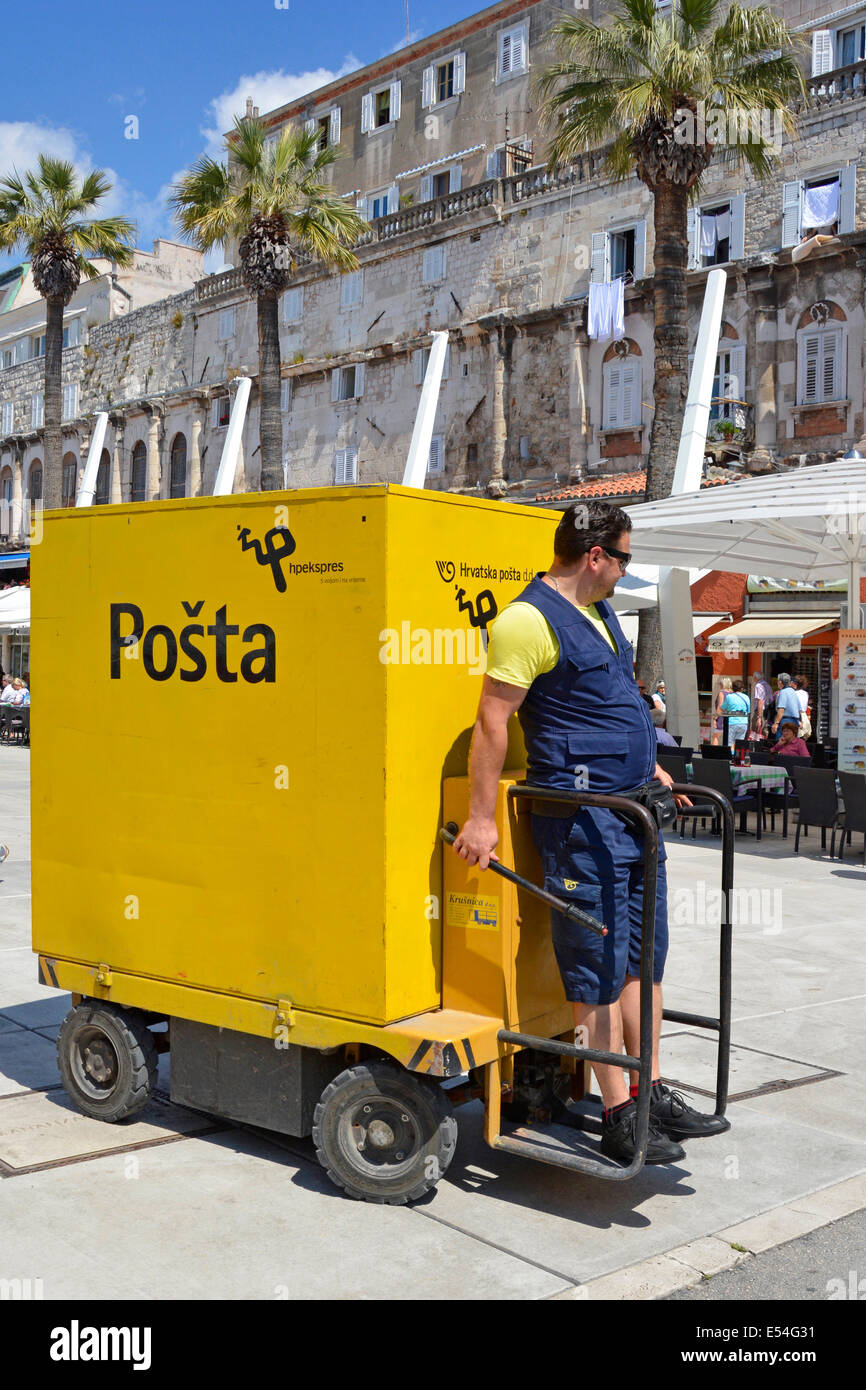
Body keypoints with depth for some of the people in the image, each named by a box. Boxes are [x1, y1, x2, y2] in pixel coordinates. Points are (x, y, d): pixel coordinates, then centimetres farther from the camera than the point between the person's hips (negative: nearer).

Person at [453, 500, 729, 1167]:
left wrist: (646, 765, 28)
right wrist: (482, 816, -17)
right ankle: (619, 1117, 7)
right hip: (581, 816, -9)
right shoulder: (530, 619, -12)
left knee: (644, 958, 14)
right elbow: (492, 719, -15)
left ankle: (652, 1092, 24)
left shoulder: (600, 613, 17)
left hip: (633, 810, 9)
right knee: (599, 968, -2)